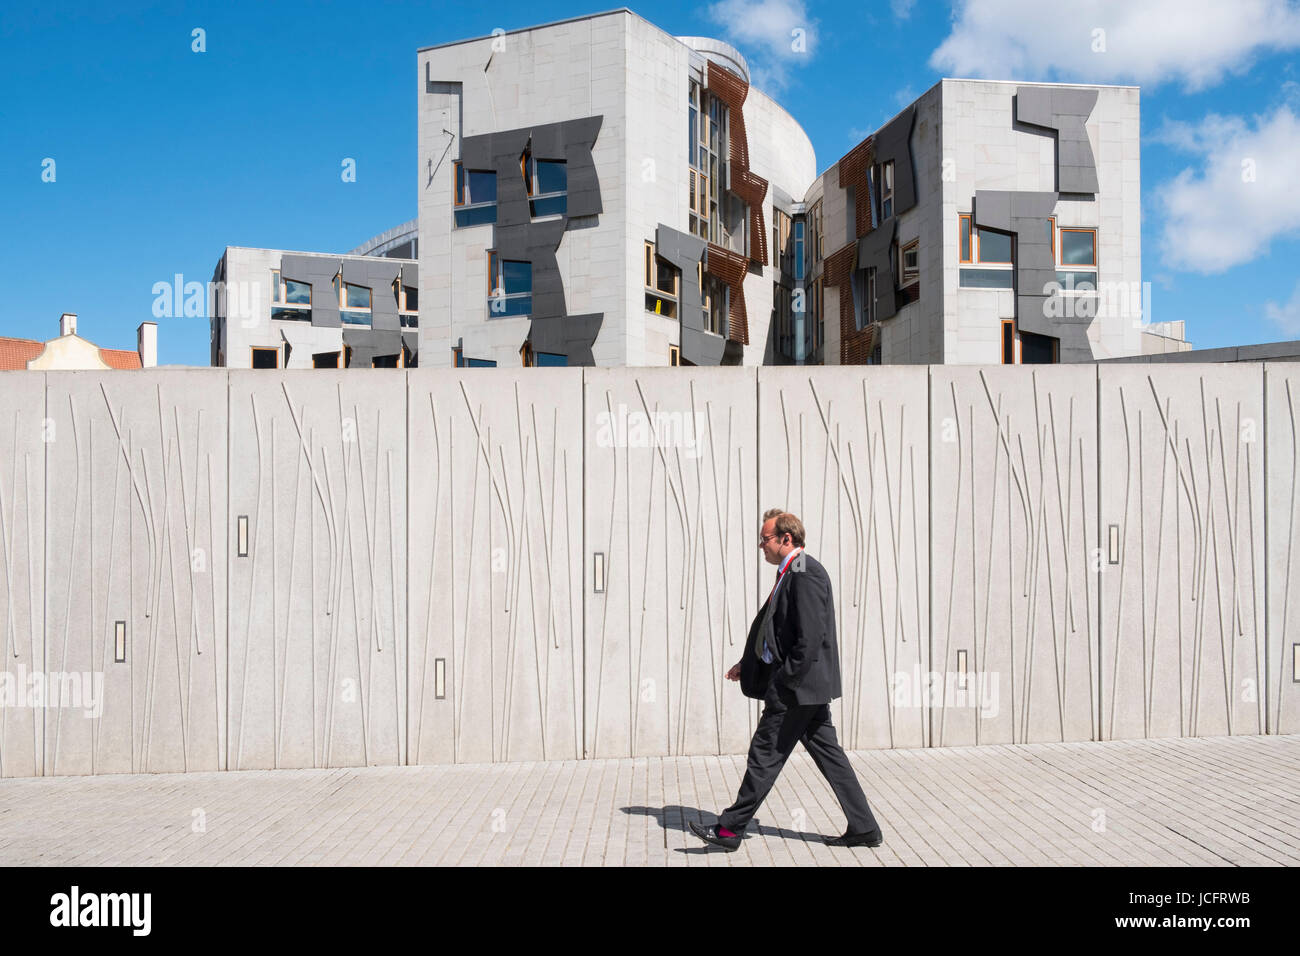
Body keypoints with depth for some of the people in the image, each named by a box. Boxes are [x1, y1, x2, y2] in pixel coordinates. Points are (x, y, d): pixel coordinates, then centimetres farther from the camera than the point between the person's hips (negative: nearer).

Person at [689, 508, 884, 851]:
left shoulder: (805, 574, -17)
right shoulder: (792, 573, 15)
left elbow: (811, 638, -23)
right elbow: (777, 631, 22)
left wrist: (782, 681, -19)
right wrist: (749, 663, 19)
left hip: (799, 685, -10)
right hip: (807, 685, 10)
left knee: (766, 753, -2)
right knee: (828, 754, 12)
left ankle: (730, 829, 8)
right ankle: (864, 829, 18)